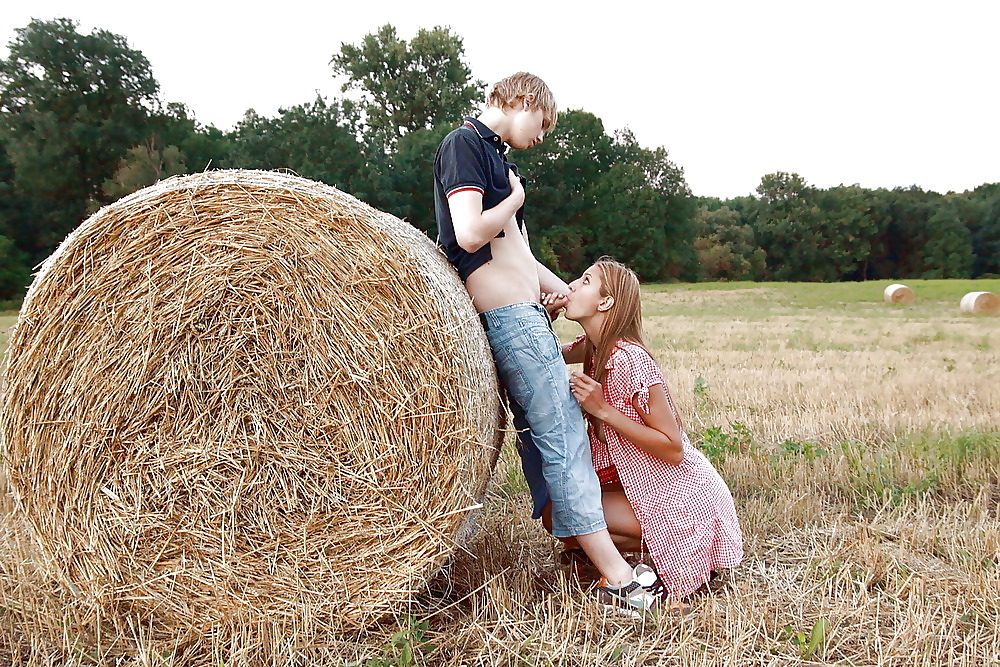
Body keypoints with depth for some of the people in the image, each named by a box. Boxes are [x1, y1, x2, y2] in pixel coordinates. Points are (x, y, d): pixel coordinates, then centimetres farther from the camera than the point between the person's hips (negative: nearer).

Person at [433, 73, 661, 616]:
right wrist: (515, 197, -4)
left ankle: (566, 539, 25)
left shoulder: (496, 153, 22)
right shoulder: (465, 143, -7)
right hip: (507, 314, -10)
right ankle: (617, 576, -6)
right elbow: (470, 234, -21)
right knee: (562, 434, -10)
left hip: (525, 313, 10)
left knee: (539, 432, 14)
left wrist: (566, 291, 13)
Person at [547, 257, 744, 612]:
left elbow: (673, 448, -23)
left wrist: (602, 409, -25)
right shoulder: (591, 347, 0)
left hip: (680, 499, -8)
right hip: (643, 485, 8)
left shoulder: (629, 359, -24)